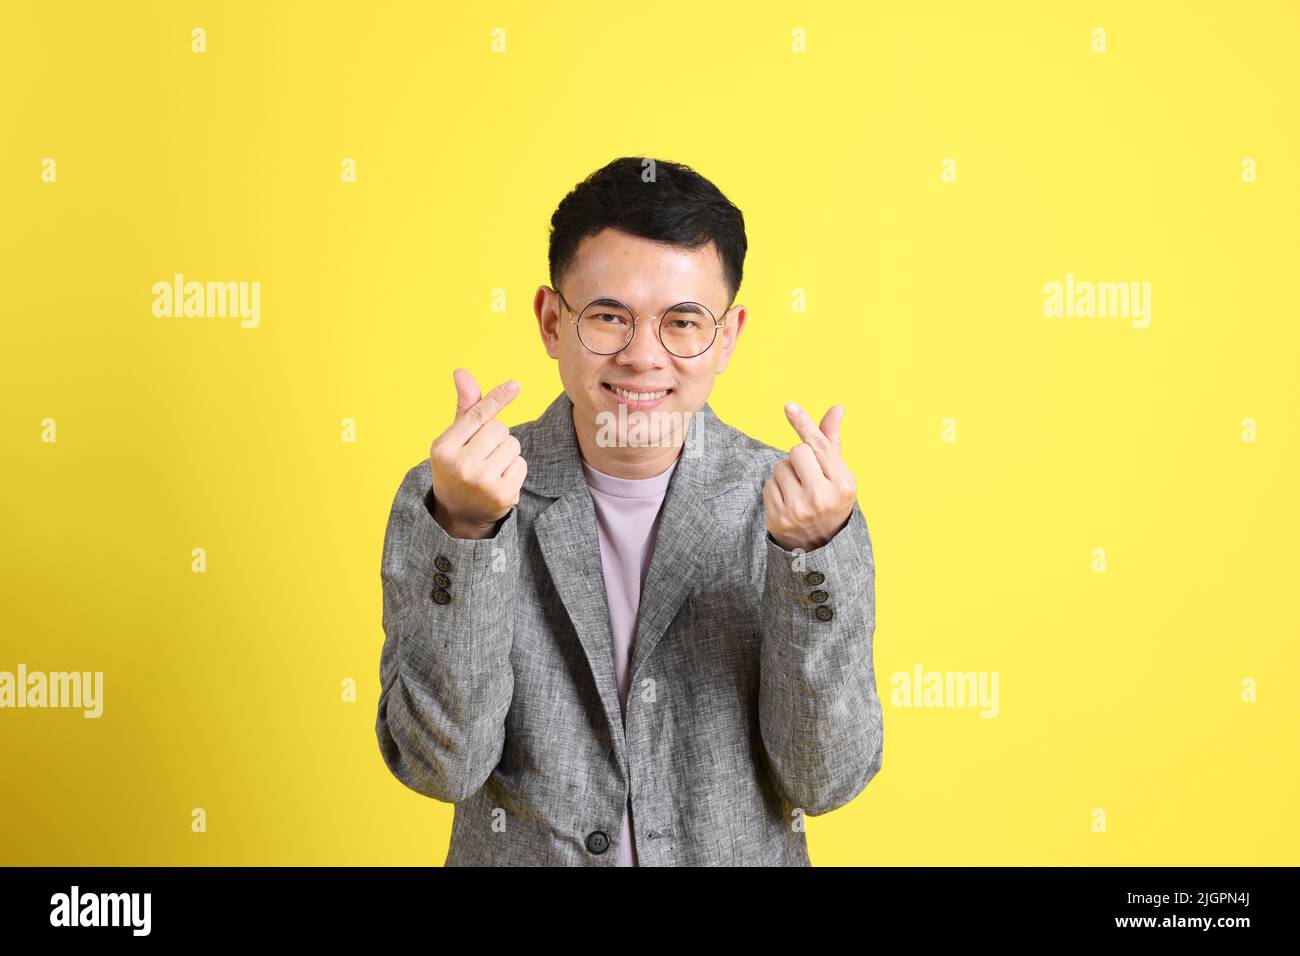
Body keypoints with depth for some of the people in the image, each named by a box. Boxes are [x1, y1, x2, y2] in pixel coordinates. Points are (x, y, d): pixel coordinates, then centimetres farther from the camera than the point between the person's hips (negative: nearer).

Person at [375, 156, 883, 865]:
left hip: (741, 853, 1)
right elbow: (442, 765, -19)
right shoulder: (442, 499, -14)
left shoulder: (791, 504, -13)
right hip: (521, 857, 0)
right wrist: (466, 531, -31)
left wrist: (814, 551, -29)